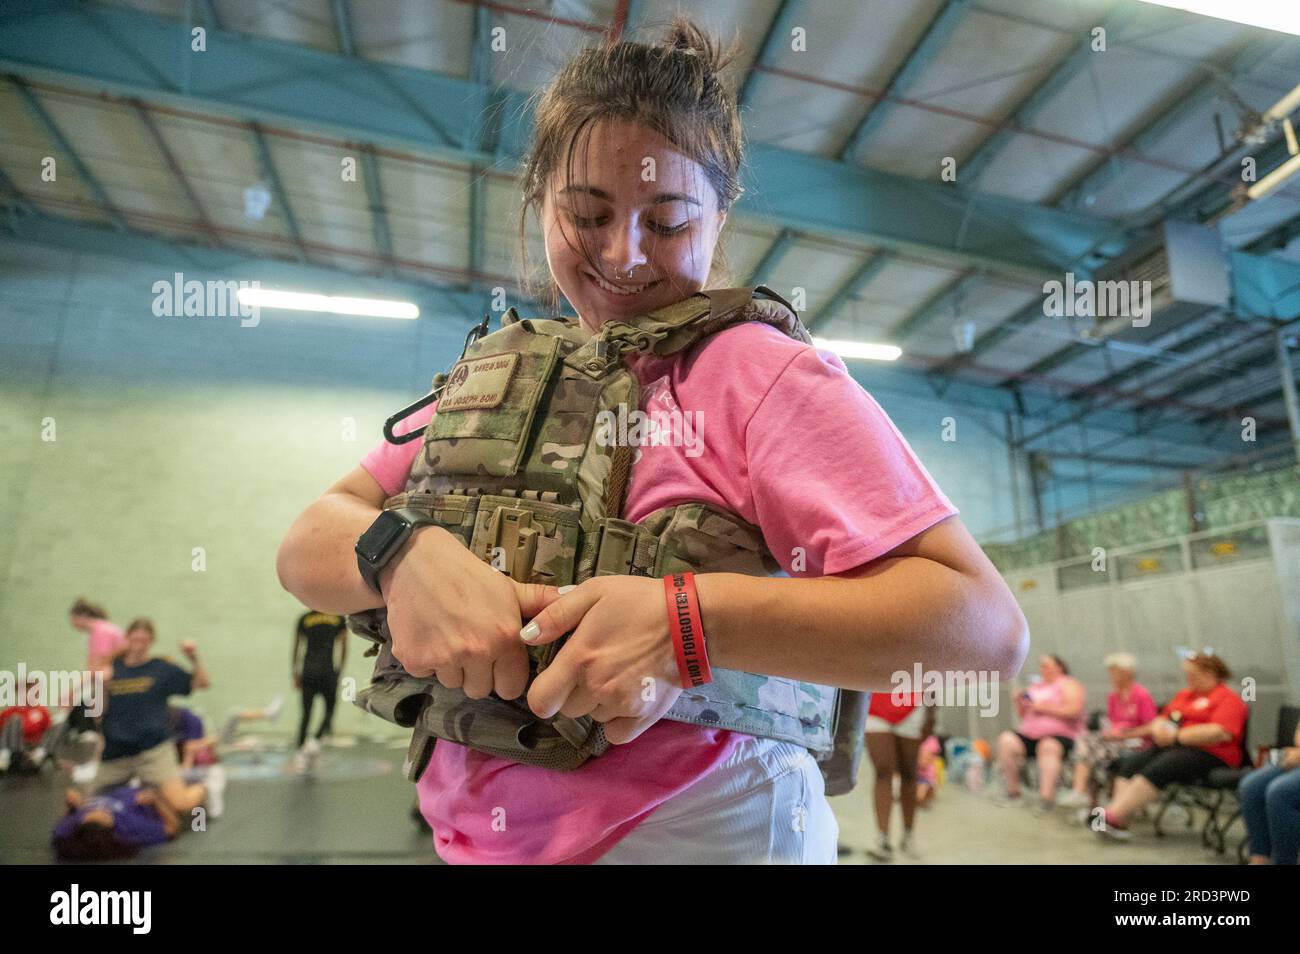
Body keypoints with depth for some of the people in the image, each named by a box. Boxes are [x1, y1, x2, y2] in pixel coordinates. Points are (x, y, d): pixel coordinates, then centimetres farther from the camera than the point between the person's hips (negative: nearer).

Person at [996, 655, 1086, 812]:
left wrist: (1044, 707, -13)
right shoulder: (1035, 687, 24)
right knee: (1006, 740, -22)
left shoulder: (1068, 684, 6)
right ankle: (1012, 791, -17)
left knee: (1048, 746, -39)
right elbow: (1023, 716, 25)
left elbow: (1074, 710, -13)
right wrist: (1019, 703, 4)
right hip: (1030, 736, 6)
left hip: (1061, 736, -6)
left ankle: (1047, 797, -44)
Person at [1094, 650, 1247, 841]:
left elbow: (1220, 733, -16)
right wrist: (1158, 728, 0)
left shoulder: (1228, 698, 0)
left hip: (1210, 756, -8)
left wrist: (1176, 736, -16)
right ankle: (1120, 819, -30)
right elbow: (1163, 718, 25)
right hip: (1172, 747, 8)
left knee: (1158, 768, -31)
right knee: (1130, 763, -17)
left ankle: (1113, 816, -35)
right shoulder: (1184, 694, 25)